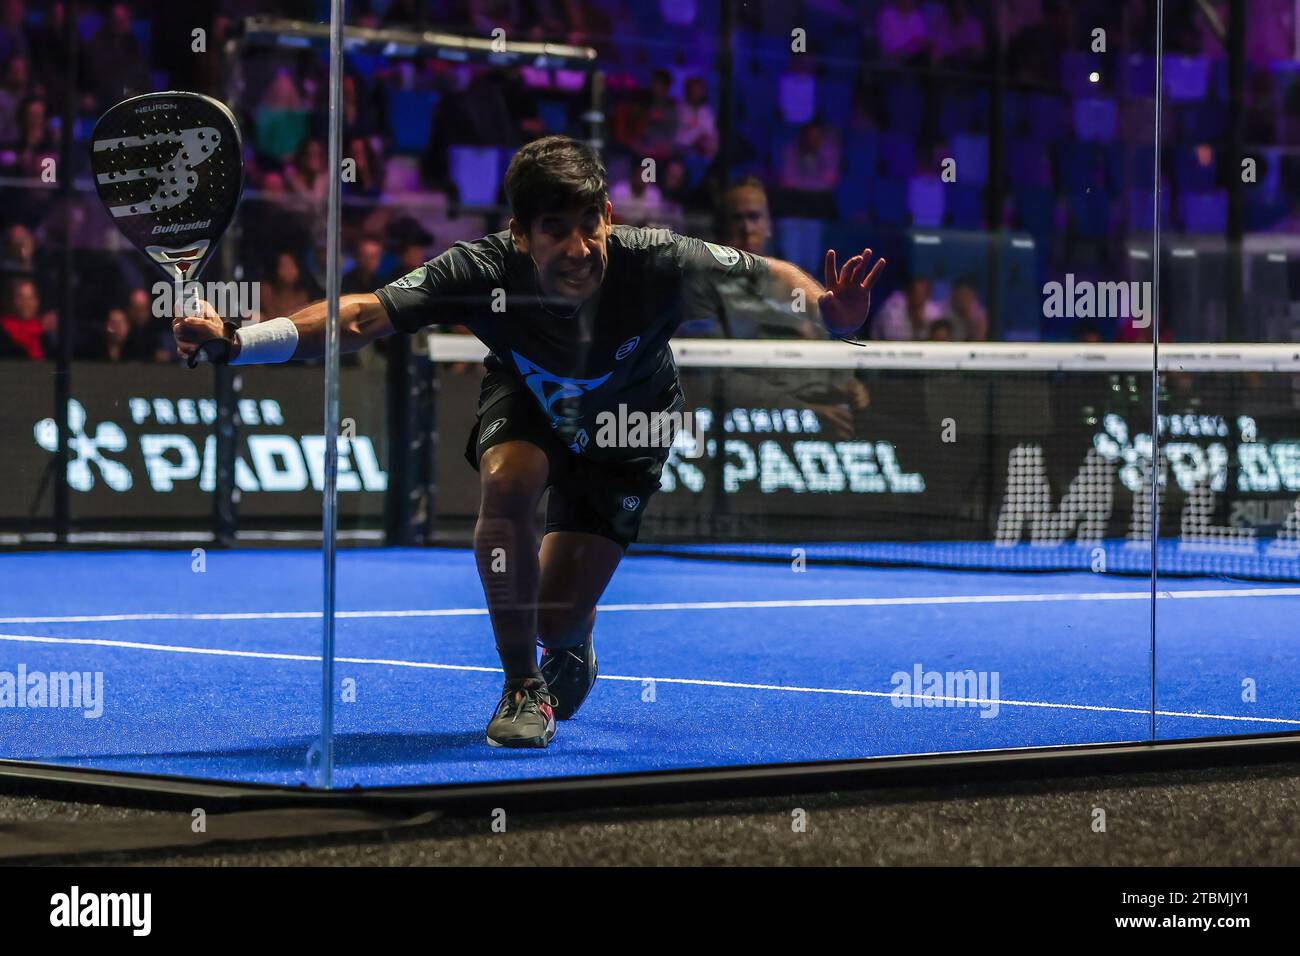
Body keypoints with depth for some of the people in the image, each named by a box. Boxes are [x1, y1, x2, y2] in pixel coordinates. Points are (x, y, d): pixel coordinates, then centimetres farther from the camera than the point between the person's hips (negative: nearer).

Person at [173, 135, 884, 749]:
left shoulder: (655, 265, -37)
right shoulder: (483, 272, -37)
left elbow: (768, 276, -29)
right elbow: (362, 316, -42)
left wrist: (829, 313, -52)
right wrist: (235, 340, -57)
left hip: (627, 426, 0)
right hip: (527, 400, 0)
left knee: (557, 617, -5)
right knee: (506, 479, -35)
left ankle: (573, 644, 39)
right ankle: (523, 687, -13)